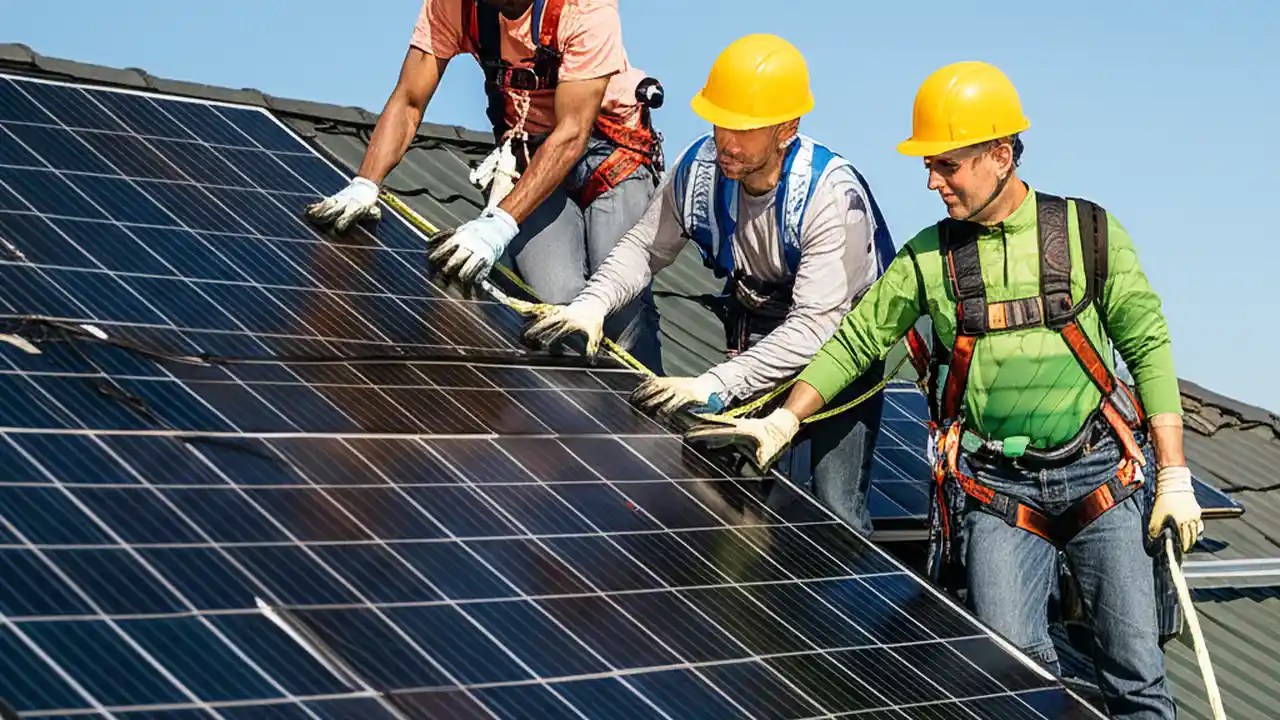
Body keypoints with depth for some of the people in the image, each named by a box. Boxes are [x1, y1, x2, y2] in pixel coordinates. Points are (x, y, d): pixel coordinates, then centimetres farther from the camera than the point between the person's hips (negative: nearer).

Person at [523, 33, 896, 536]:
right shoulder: (701, 168, -18)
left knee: (835, 509, -12)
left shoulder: (832, 196, -33)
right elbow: (644, 248, -4)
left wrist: (716, 386, -47)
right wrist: (592, 305, -24)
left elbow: (814, 326, -38)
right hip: (757, 332, 5)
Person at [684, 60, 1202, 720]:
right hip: (997, 485, 1)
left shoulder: (1089, 234, -1)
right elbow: (856, 341, 7)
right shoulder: (930, 257, 4)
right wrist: (783, 420, -7)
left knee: (1133, 664, -3)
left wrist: (1174, 478, -3)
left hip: (1101, 470, -1)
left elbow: (1149, 349, 1)